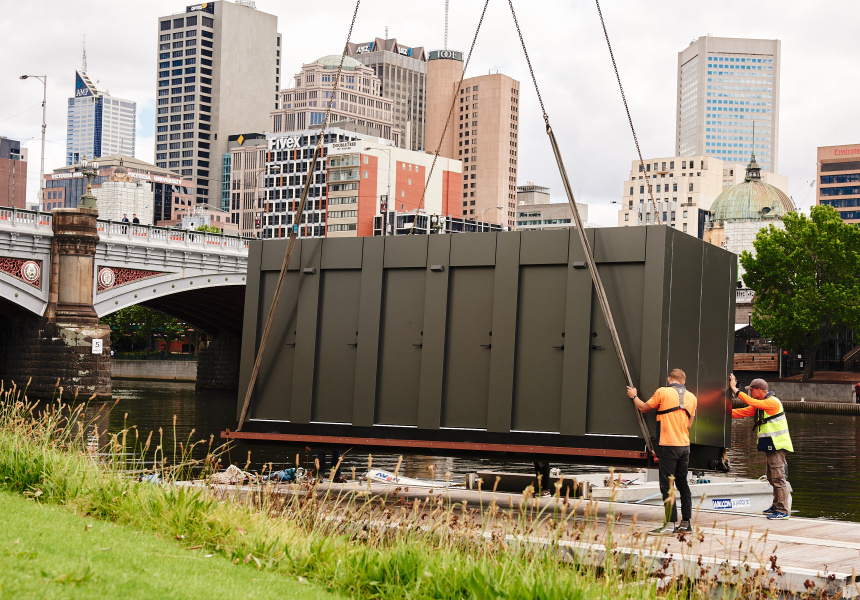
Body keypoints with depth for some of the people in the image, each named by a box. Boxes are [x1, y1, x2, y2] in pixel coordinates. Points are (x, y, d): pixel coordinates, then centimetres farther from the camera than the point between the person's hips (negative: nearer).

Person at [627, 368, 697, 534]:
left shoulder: (663, 392, -5)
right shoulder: (691, 397, 10)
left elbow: (643, 408, 7)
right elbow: (688, 423, 15)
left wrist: (634, 396, 24)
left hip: (668, 445, -5)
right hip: (685, 445, 5)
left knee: (667, 485, -4)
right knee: (683, 484, 12)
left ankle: (670, 523, -9)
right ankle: (686, 523, 13)